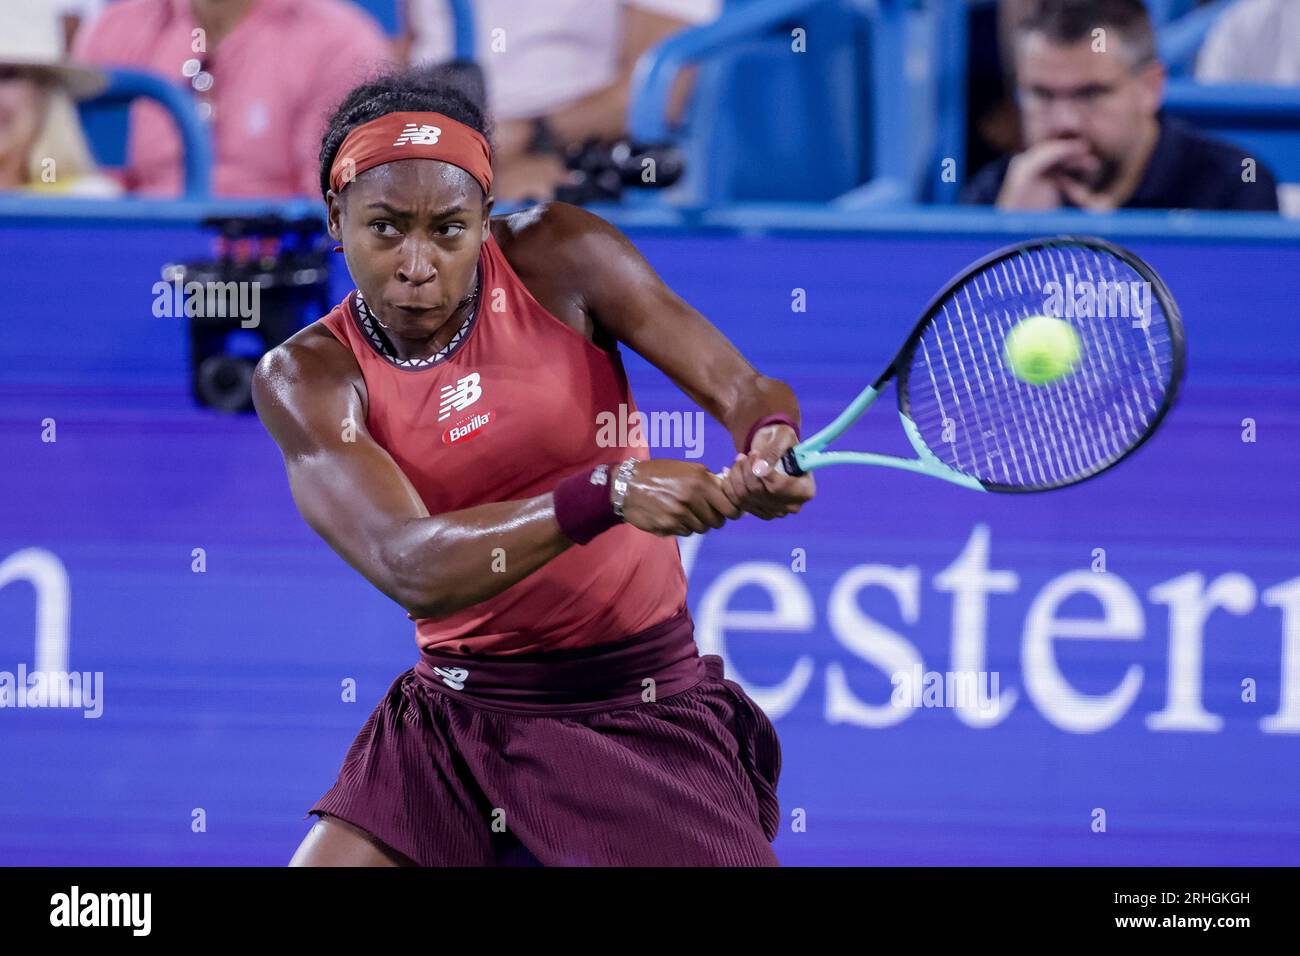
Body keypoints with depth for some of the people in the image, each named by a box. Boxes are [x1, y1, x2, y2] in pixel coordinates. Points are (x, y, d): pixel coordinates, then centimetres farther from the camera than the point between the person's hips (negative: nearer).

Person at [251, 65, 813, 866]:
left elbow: (739, 387, -8)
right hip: (454, 718, 1)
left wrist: (771, 440, -34)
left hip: (642, 717, -1)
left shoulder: (559, 256, -6)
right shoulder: (305, 378, -9)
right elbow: (409, 568, -24)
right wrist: (607, 493, -36)